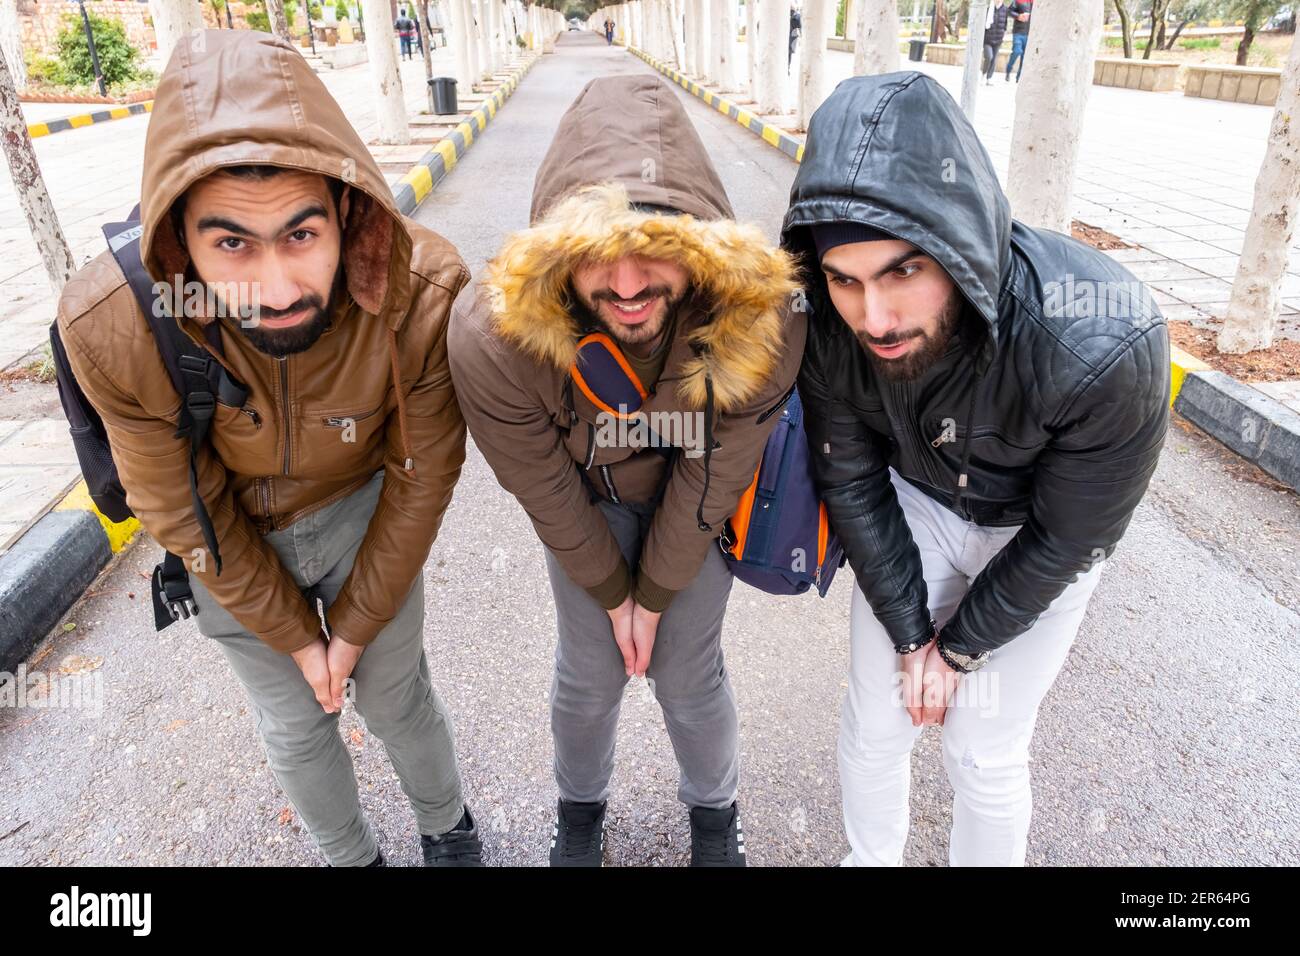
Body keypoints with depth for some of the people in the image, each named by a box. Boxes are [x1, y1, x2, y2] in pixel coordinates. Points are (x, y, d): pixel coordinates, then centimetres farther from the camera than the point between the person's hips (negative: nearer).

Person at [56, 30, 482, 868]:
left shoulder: (423, 293, -33)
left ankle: (448, 830, 47)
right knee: (294, 728, 16)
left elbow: (421, 479, -18)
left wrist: (357, 624, -8)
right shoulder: (113, 328, -31)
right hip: (232, 545, 1)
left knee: (397, 699, 14)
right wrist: (292, 634, -6)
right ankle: (351, 855, 47)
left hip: (363, 510, -1)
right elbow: (181, 513, -14)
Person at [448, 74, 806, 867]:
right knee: (589, 672, 13)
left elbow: (711, 482, -20)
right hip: (586, 504, 0)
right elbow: (546, 491, -18)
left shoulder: (762, 324, -37)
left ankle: (716, 809, 45)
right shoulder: (495, 341, -37)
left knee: (689, 674, 11)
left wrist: (656, 594, -7)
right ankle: (581, 804, 47)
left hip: (695, 507, 0)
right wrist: (612, 593, -4)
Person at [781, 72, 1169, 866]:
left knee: (986, 752, 6)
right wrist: (909, 634, -7)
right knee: (876, 717, 10)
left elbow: (1066, 539, -21)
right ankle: (872, 855, 39)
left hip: (1037, 539, -2)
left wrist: (959, 649, -9)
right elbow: (854, 485, -12)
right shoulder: (830, 325, -29)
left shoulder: (1106, 348, -38)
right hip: (913, 502, 3)